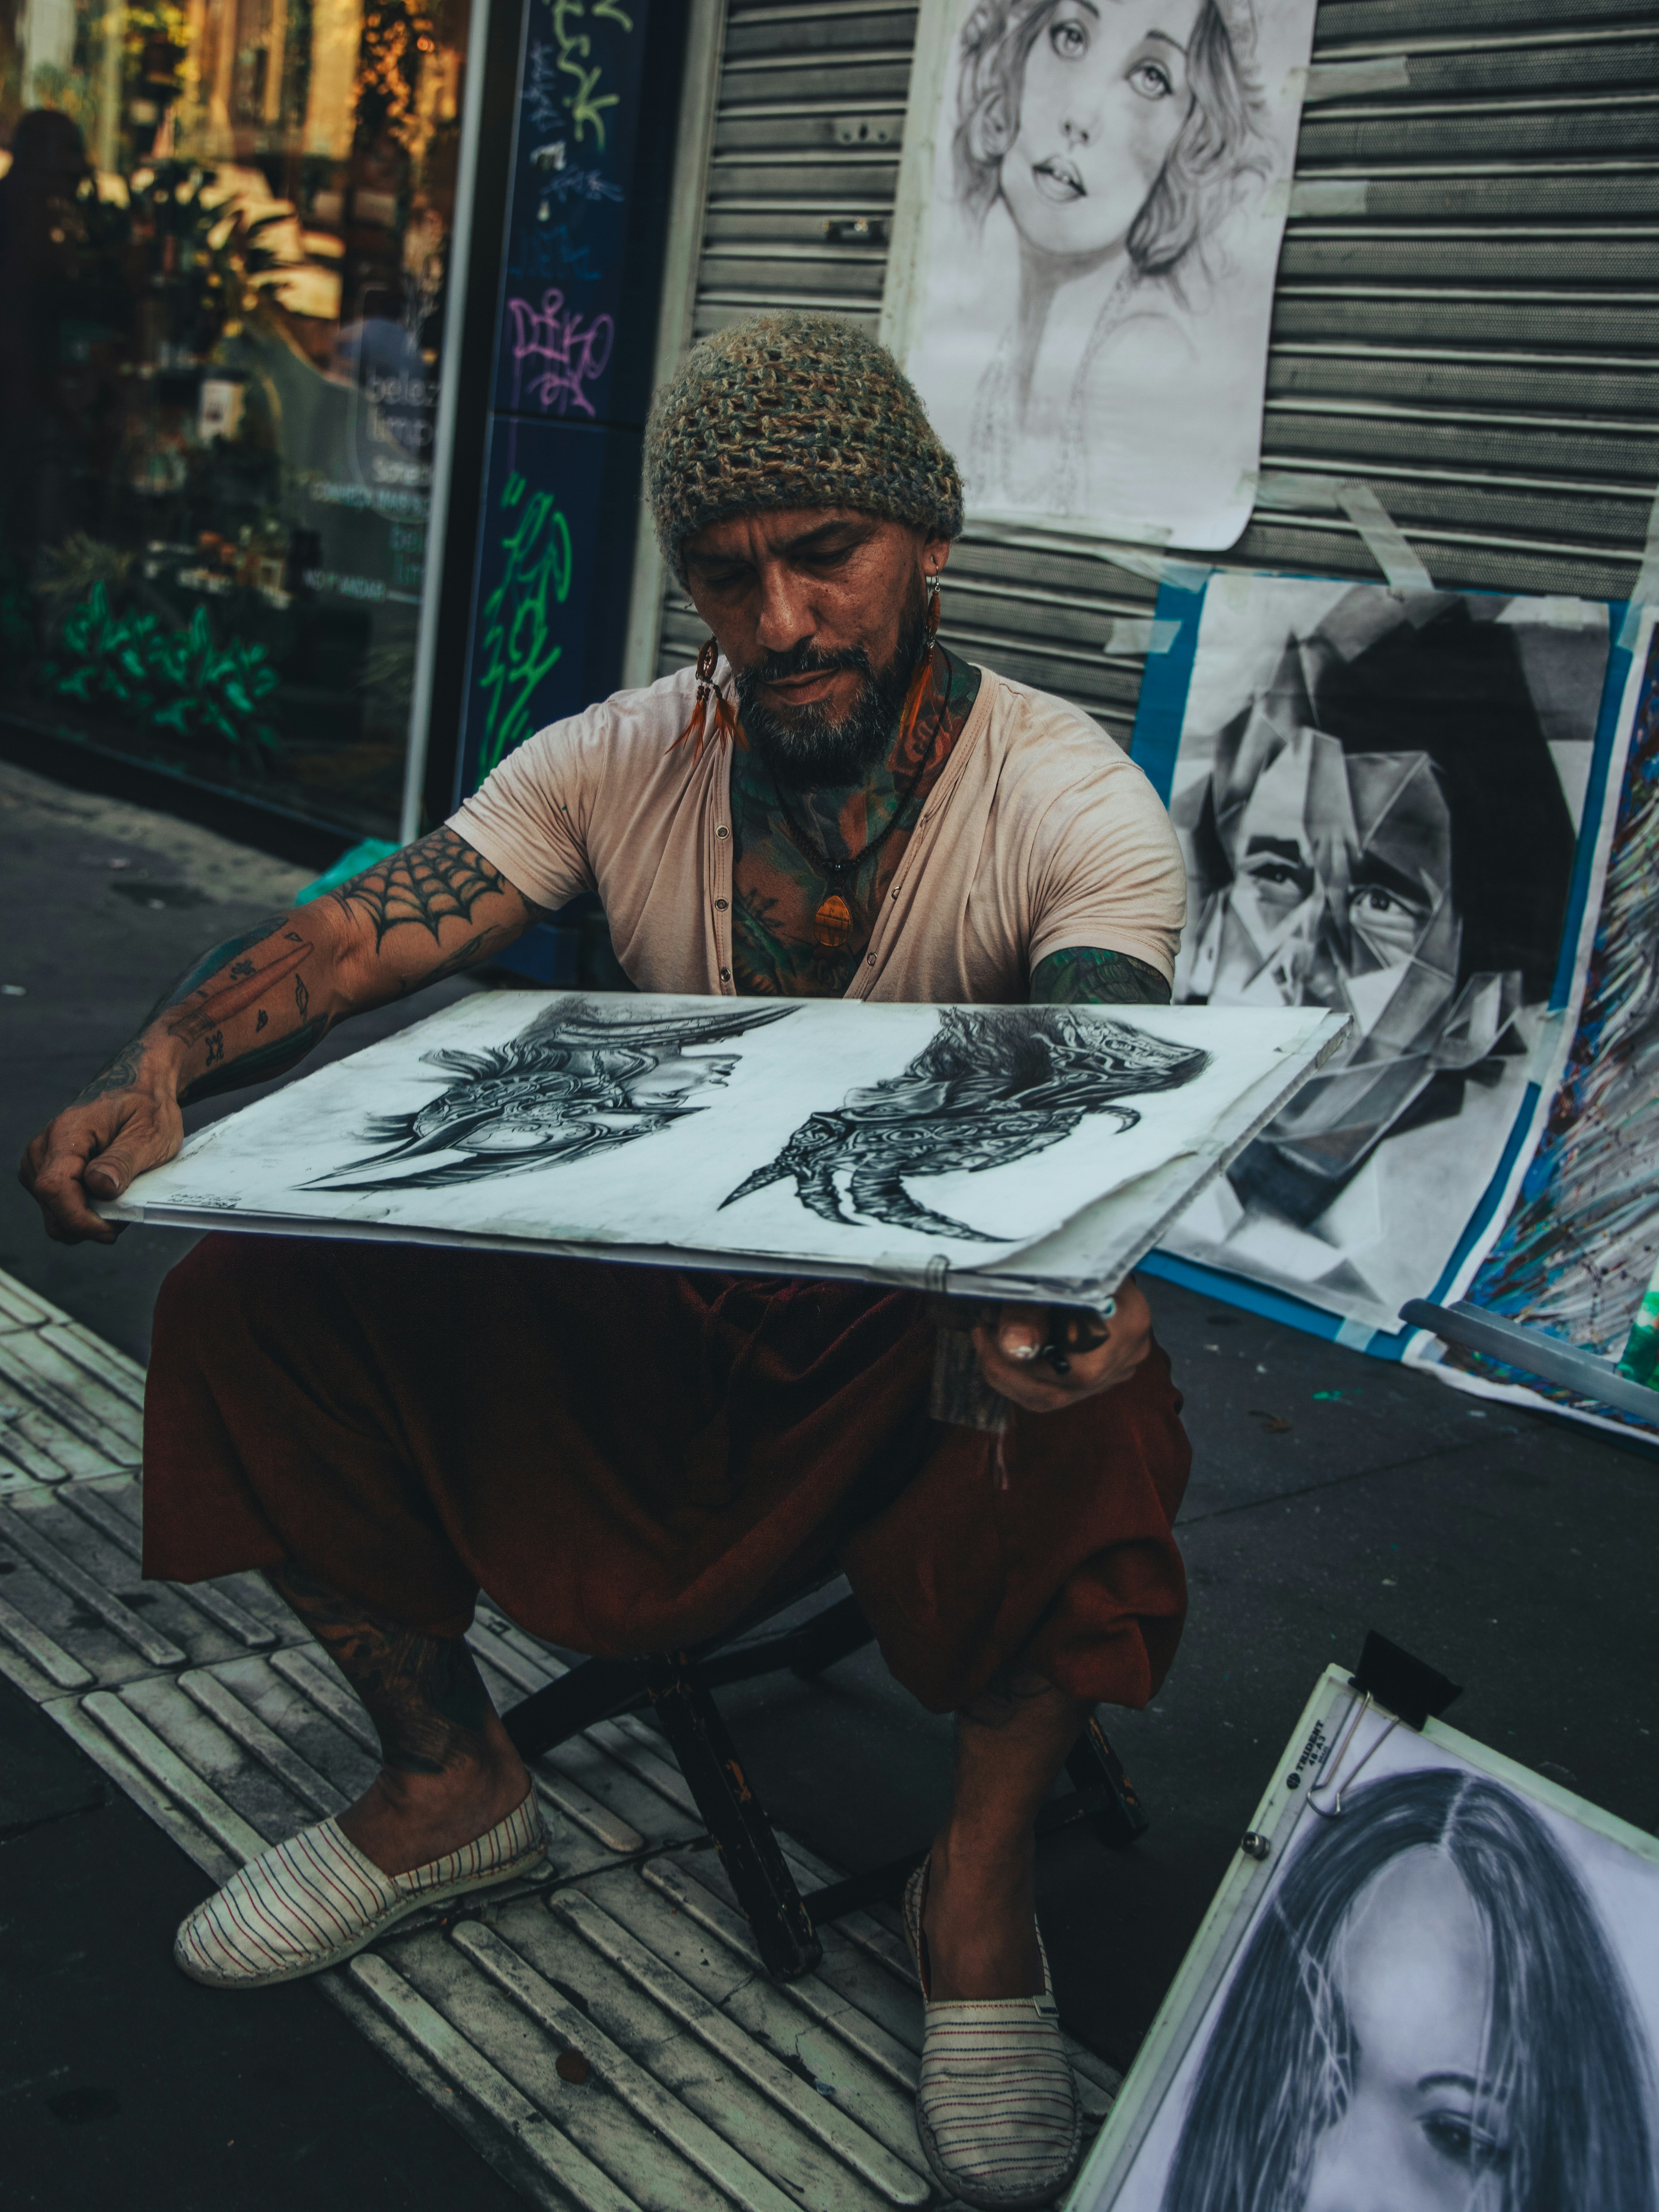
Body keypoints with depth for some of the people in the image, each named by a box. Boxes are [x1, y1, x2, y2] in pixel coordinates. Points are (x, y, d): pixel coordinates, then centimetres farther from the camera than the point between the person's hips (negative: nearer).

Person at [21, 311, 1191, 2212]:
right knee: (247, 1297, -12)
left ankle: (978, 1884, -10)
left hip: (929, 1339, -3)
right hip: (645, 1310, 4)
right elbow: (359, 930, -12)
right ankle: (449, 1781, 8)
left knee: (1091, 1409, -38)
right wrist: (157, 1068, -34)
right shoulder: (618, 766, -3)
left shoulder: (1074, 802, -14)